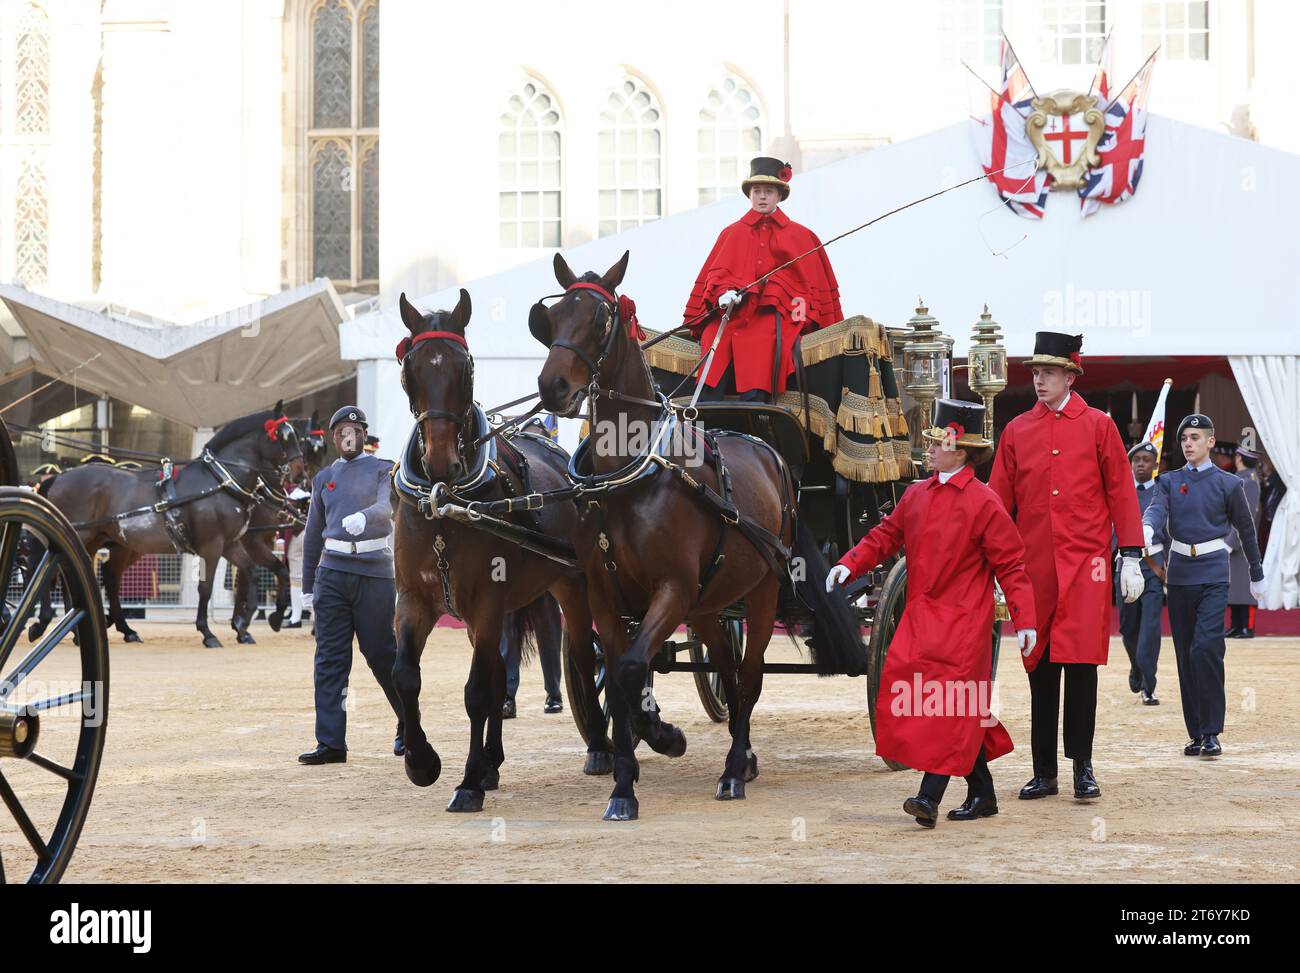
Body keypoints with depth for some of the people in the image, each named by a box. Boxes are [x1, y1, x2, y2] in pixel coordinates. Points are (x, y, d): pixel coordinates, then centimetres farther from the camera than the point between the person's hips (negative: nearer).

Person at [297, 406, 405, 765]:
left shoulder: (383, 470, 3)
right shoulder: (324, 478, 16)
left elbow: (388, 506, -17)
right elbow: (313, 535, 19)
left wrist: (364, 516, -40)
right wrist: (308, 586, 17)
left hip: (375, 573, -4)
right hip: (332, 574, 4)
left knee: (382, 654, 2)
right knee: (329, 659, -2)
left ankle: (409, 725, 23)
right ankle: (331, 744, -2)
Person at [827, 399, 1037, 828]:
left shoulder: (983, 502, -8)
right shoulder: (916, 495, 11)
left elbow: (1011, 564, -8)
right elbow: (886, 535, 17)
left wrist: (1024, 621, -13)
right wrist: (849, 565, -1)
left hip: (963, 622, -6)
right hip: (920, 617, 6)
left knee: (950, 702, -9)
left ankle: (930, 798, -12)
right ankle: (982, 794, 18)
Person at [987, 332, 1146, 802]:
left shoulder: (1099, 425, 3)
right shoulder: (1016, 431, 8)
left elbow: (1121, 493, 4)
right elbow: (998, 500, 11)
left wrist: (1130, 558, 0)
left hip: (1086, 564, -2)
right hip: (1034, 567, 2)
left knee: (1081, 663, -6)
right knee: (1040, 668, 5)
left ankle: (1082, 766, 5)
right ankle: (1044, 772, 11)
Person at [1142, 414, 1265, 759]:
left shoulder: (1228, 484, 4)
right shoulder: (1169, 481, 10)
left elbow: (1247, 530, 12)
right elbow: (1156, 508, -10)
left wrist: (1257, 577, 17)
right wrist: (1146, 527, -34)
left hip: (1213, 575, -3)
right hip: (1179, 573, 3)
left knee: (1206, 648, -17)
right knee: (1185, 655, 5)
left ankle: (1211, 733, -13)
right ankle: (1195, 733, 12)